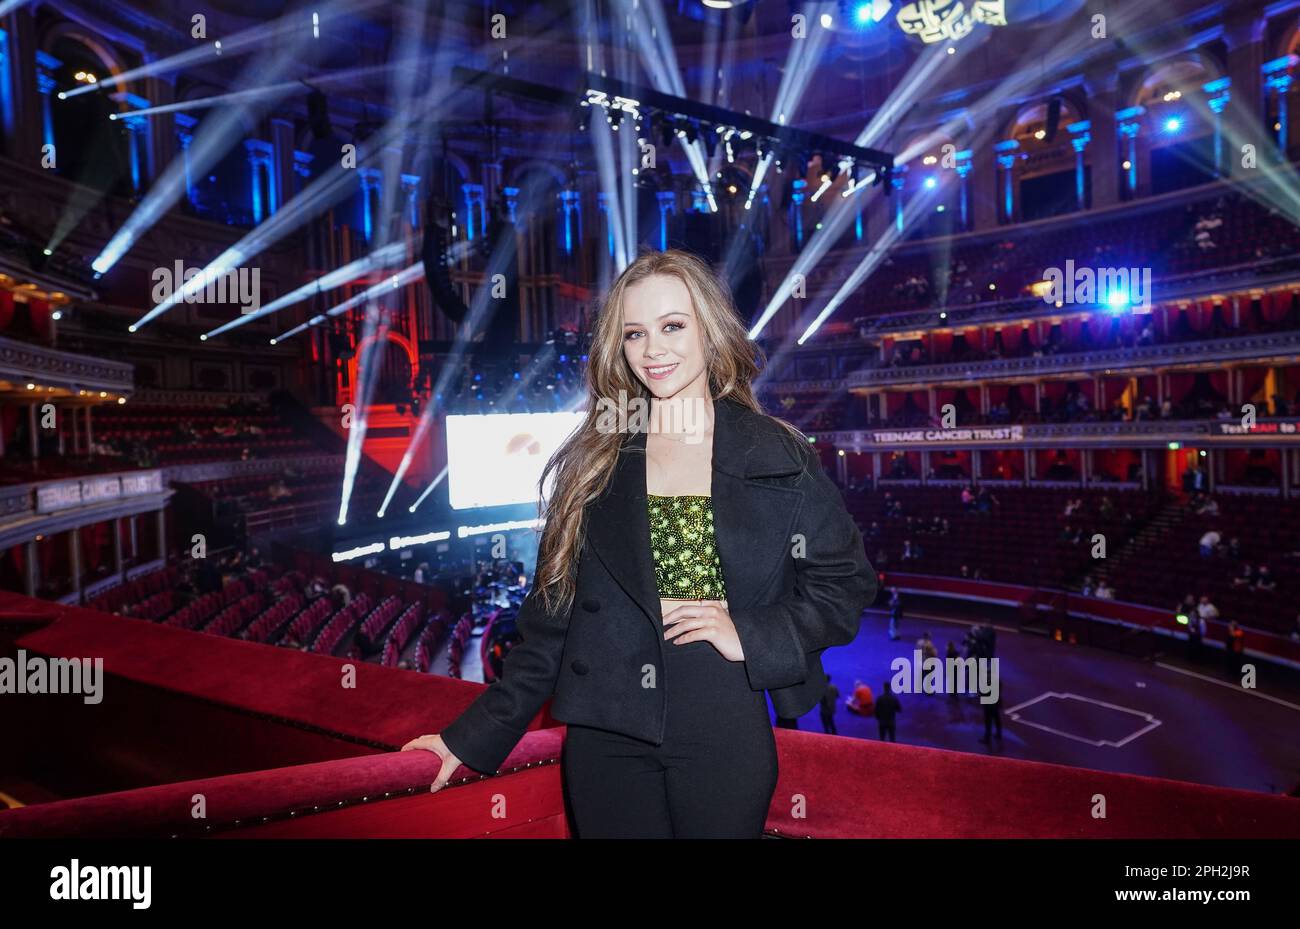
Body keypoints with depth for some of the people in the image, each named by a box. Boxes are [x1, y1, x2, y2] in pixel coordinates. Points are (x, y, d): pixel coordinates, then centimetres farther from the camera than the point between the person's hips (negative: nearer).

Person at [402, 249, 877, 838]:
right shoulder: (592, 462, 2)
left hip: (725, 732, -1)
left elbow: (846, 584, 2)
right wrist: (478, 735, 2)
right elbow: (550, 617, 4)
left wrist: (749, 635, -12)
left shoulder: (777, 457, -1)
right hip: (605, 735, 1)